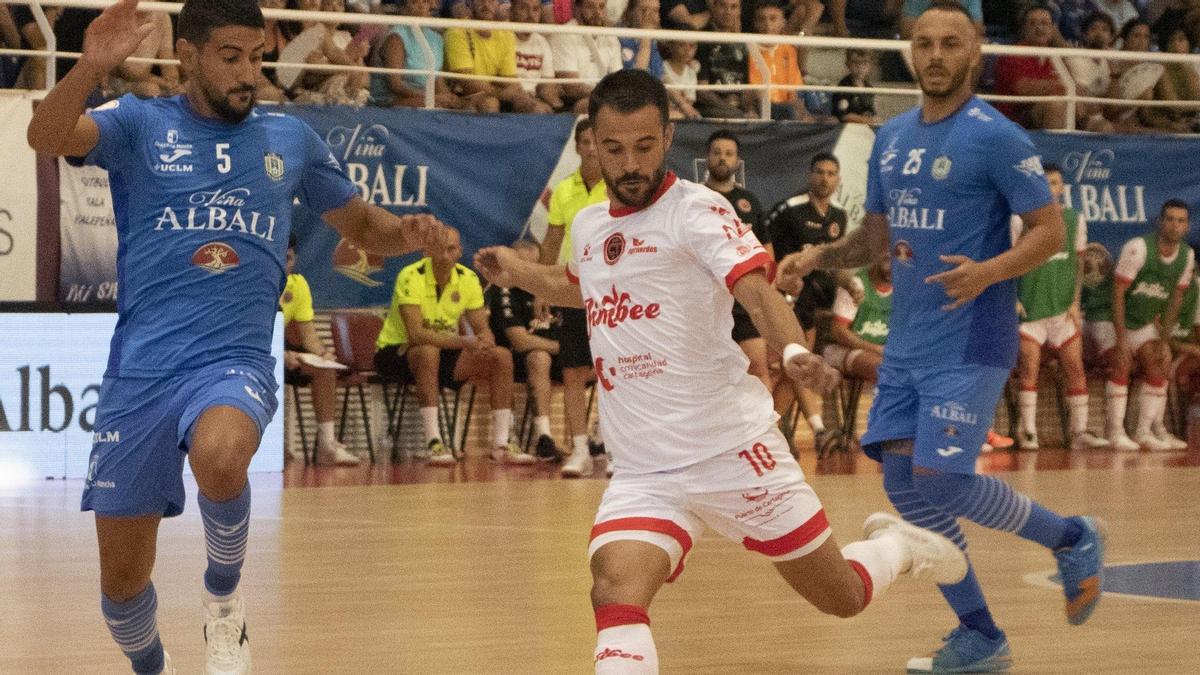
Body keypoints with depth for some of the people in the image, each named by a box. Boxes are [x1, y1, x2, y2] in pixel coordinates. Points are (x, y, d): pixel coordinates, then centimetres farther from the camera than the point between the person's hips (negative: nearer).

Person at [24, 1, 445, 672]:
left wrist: (407, 232, -1)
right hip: (139, 370, 0)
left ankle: (225, 593, -6)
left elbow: (364, 224, 22)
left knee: (219, 455, -36)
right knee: (122, 580, 4)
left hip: (235, 362, 0)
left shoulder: (290, 138, 10)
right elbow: (47, 137, -17)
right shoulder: (140, 124, 3)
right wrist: (90, 68, -37)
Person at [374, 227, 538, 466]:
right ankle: (433, 443, -37)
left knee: (502, 357, -11)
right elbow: (416, 333, -32)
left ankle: (501, 444, -9)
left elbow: (483, 329, -2)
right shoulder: (411, 277, -22)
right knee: (429, 352, -39)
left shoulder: (468, 279, -3)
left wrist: (484, 342, -28)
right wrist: (464, 342, -41)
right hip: (395, 354, -6)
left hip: (442, 352, 6)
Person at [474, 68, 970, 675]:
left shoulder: (696, 210, -9)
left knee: (843, 598, 9)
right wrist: (518, 273, 20)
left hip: (734, 449, -4)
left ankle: (896, 546, 42)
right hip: (643, 472, 4)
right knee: (616, 593, -25)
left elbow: (755, 290, -26)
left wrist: (794, 351, -44)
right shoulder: (588, 225, 10)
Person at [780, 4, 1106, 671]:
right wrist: (821, 255, 2)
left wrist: (991, 271, -27)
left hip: (970, 342, -7)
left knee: (939, 479, -15)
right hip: (907, 342, 7)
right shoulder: (892, 137, 11)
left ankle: (1074, 539, 11)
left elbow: (1051, 232, -11)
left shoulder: (996, 136, -10)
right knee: (903, 482, 2)